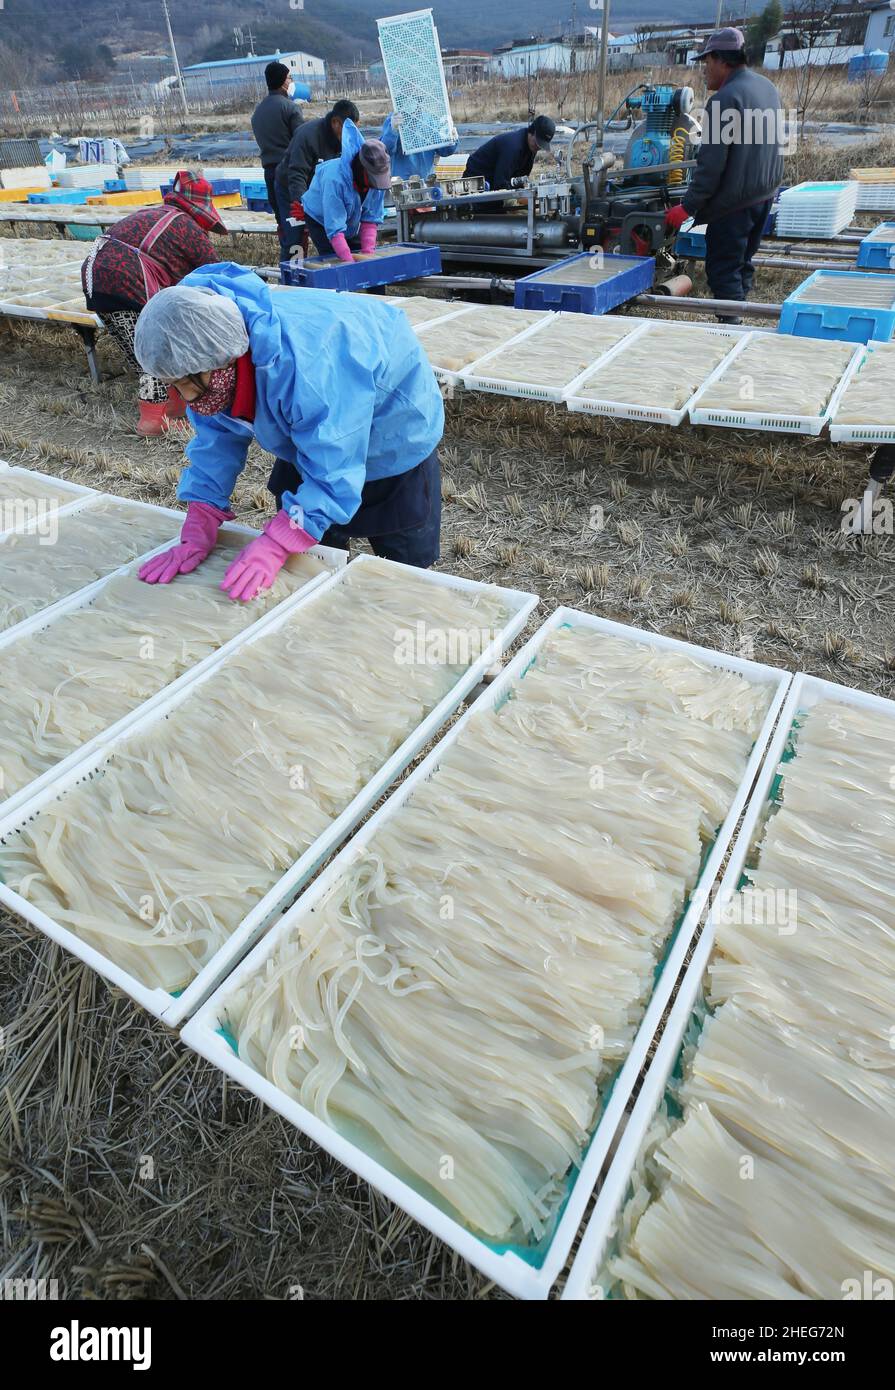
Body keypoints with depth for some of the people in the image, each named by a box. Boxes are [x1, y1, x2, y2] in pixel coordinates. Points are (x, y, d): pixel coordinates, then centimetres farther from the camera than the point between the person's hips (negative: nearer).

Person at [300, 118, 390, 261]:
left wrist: (368, 252, -29)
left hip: (352, 221, 5)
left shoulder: (378, 178, -22)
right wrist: (349, 262, -49)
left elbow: (371, 218, -17)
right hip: (321, 221, -5)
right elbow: (334, 229, -42)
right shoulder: (334, 179, -39)